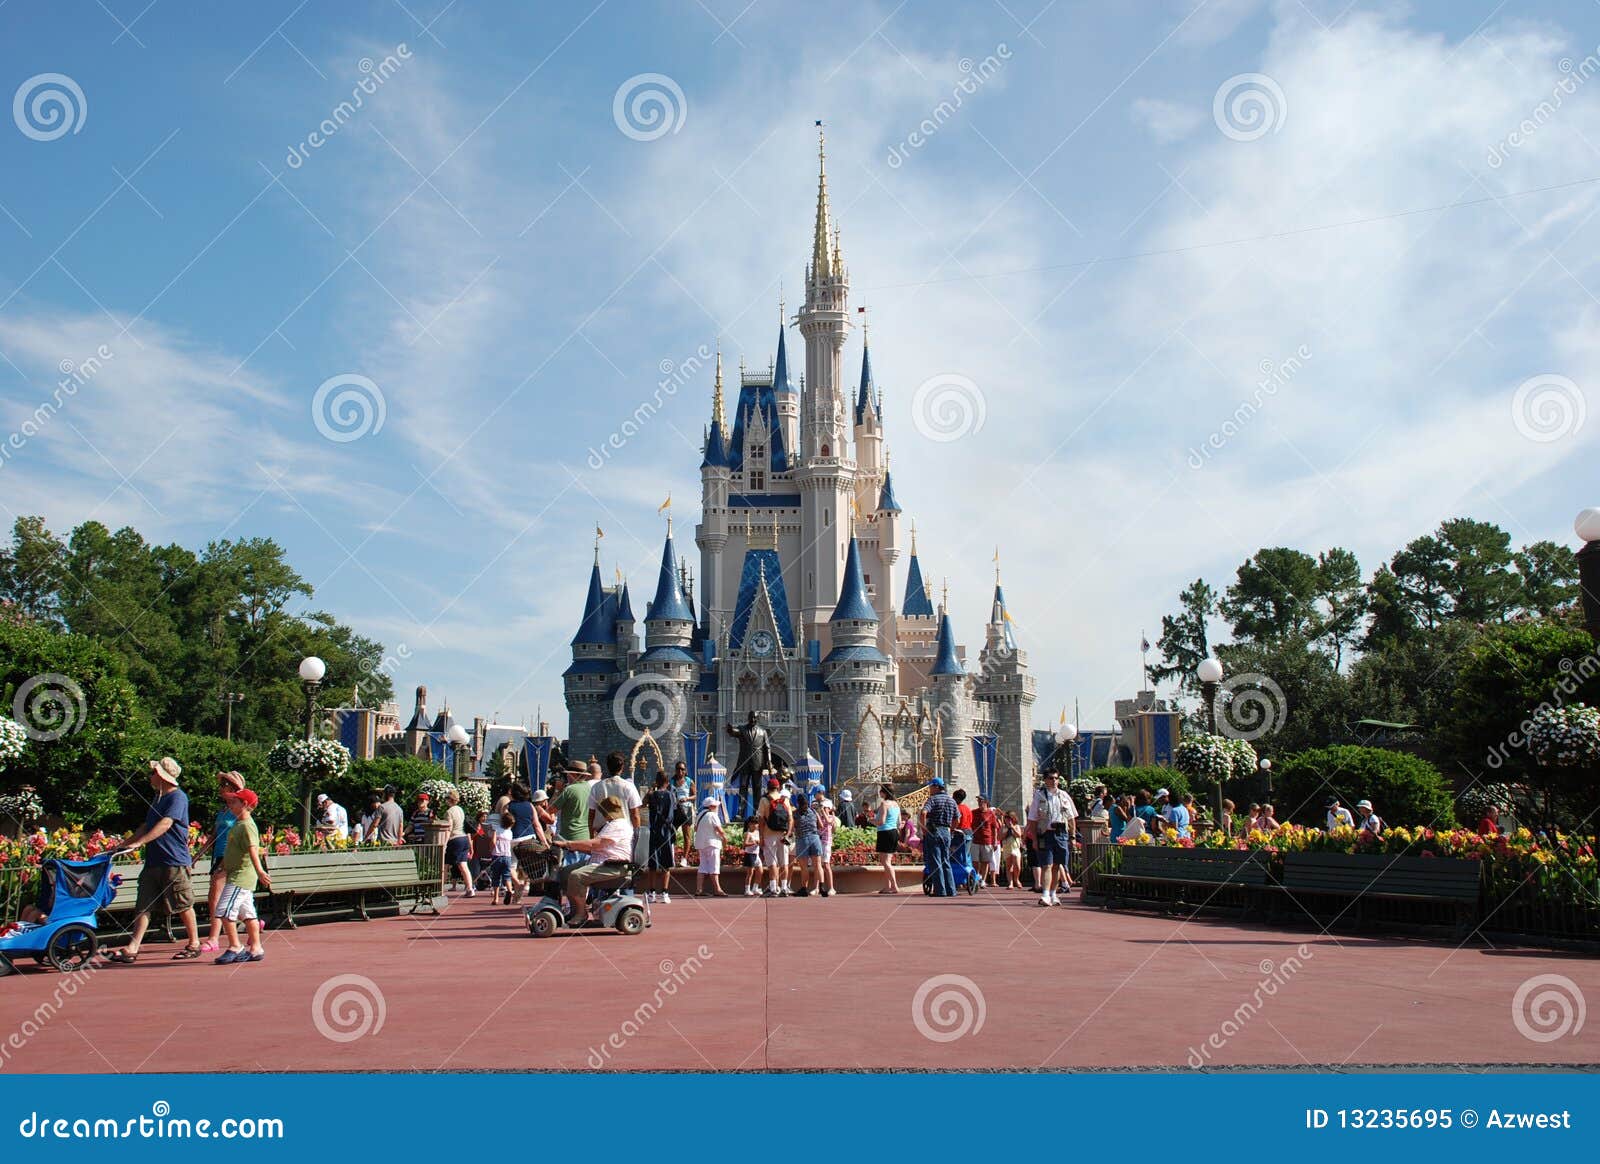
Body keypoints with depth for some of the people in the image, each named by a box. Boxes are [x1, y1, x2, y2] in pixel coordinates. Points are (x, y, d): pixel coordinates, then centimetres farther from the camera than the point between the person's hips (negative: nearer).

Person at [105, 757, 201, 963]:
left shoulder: (177, 797, -10)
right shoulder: (159, 798, 20)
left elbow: (165, 824, -22)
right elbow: (147, 827, 28)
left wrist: (138, 842, -28)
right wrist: (123, 844, 26)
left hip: (174, 862, -9)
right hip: (153, 861, 9)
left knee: (183, 905, 1)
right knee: (143, 906, 3)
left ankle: (194, 944, 12)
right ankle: (132, 948, 3)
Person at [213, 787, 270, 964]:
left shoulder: (246, 825, -16)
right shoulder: (238, 823, 15)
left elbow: (253, 849, -29)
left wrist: (259, 871, -38)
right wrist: (224, 867, 36)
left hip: (242, 875, -10)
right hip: (236, 875, 10)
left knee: (225, 910, -12)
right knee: (247, 913, 11)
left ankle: (235, 947, -4)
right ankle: (255, 948, 16)